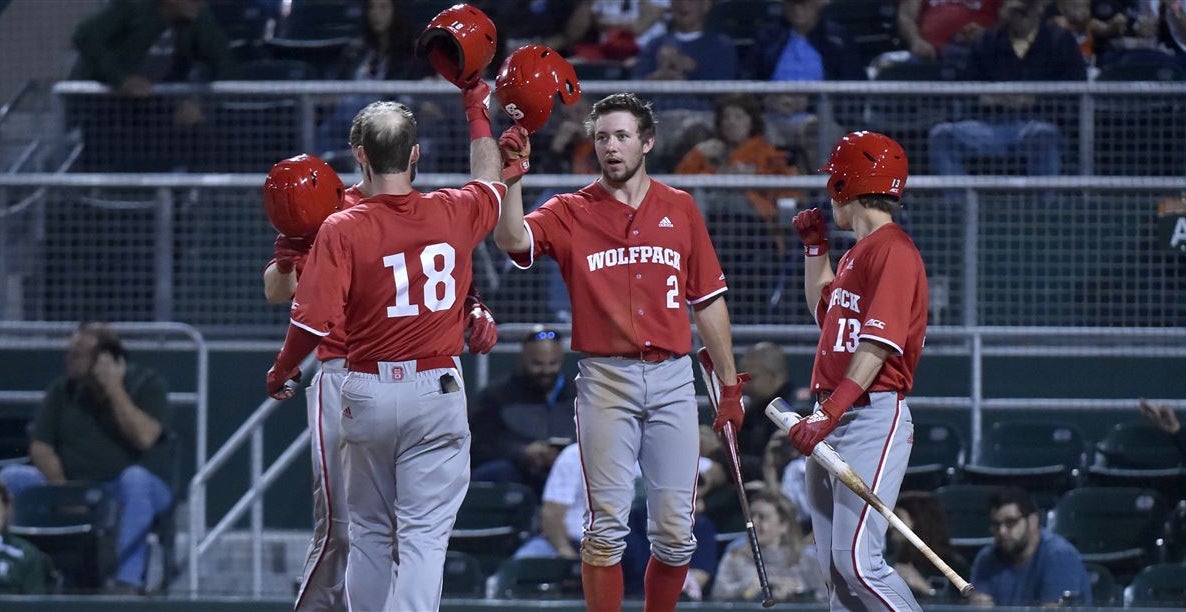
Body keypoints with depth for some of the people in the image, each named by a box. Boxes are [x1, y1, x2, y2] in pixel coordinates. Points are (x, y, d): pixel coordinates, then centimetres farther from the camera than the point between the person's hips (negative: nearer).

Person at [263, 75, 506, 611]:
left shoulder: (342, 230, -11)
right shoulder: (453, 214, -2)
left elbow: (313, 321, -15)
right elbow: (490, 182, 23)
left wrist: (282, 371, 5)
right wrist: (477, 110, 38)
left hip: (368, 390, 0)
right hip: (438, 389, 0)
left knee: (370, 533, 14)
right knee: (423, 535, -4)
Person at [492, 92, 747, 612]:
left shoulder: (680, 209, 12)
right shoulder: (571, 213, 6)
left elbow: (708, 301, 14)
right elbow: (512, 239, -14)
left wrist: (730, 384, 13)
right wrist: (513, 172, -25)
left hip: (672, 379, 2)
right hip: (606, 380, -2)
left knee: (675, 530, 1)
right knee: (607, 525, -4)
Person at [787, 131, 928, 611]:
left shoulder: (893, 251, -11)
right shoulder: (857, 254, 19)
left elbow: (878, 345, -21)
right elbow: (825, 308, 40)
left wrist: (832, 412, -27)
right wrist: (815, 247, 32)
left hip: (872, 418, -10)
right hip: (831, 421, 10)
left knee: (858, 560, -19)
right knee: (837, 565, 8)